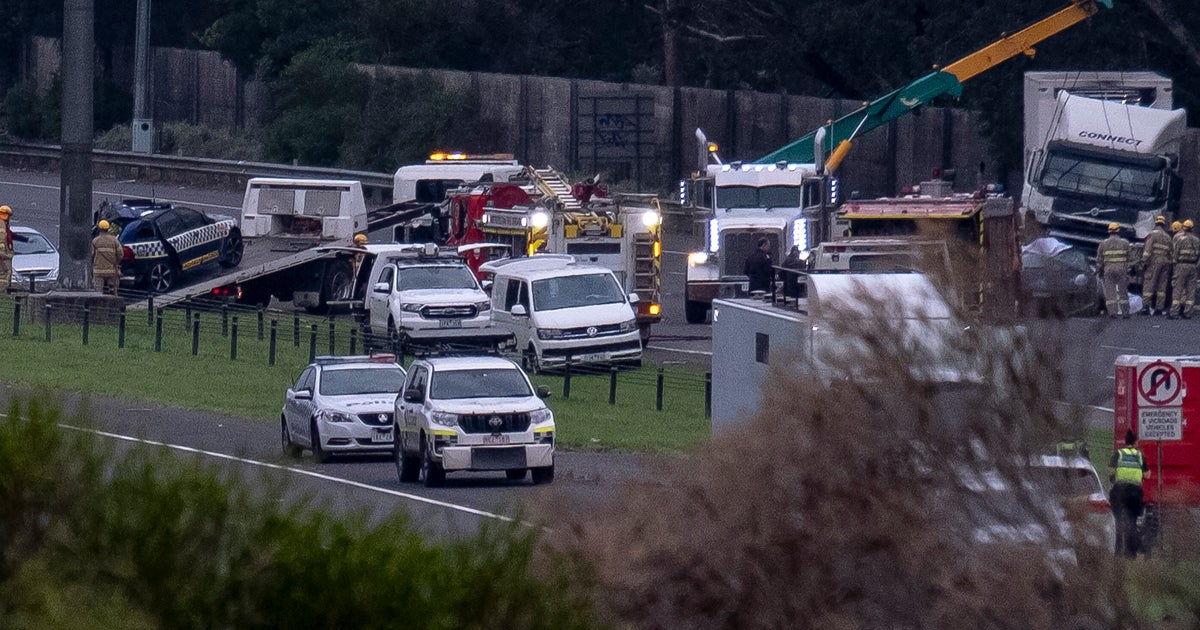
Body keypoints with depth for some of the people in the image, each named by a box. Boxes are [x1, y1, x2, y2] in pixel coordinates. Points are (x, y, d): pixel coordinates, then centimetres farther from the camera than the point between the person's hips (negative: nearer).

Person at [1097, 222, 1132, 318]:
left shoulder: (1103, 244, 1)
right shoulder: (1124, 243, 1)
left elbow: (1099, 260, 2)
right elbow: (1128, 259, 1)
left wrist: (1100, 272, 11)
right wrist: (1128, 272, 5)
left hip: (1108, 271, 0)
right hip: (1121, 270, 0)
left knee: (1110, 293, 1)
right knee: (1123, 292, 8)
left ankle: (1112, 312, -10)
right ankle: (1125, 312, 7)